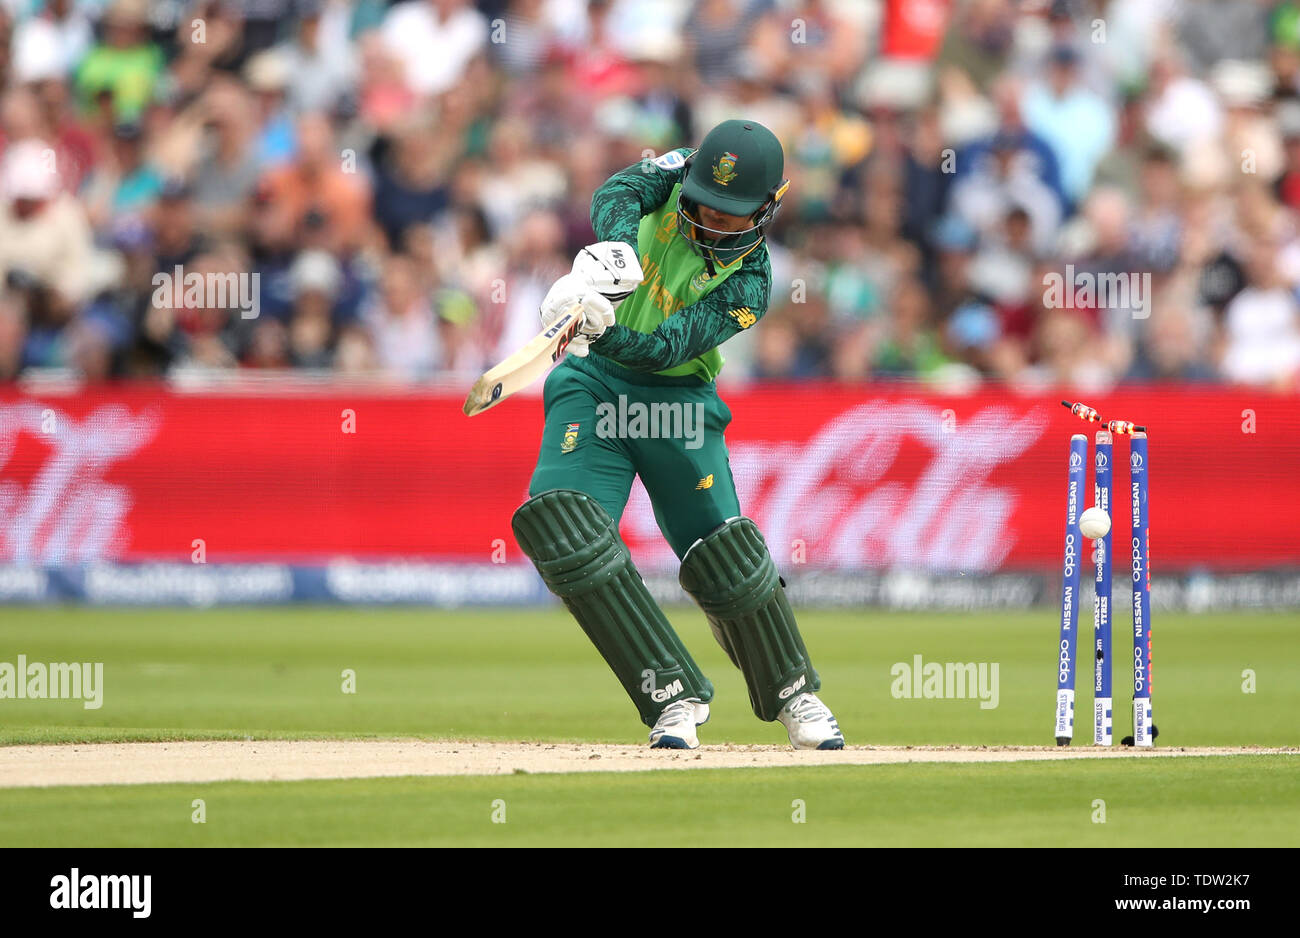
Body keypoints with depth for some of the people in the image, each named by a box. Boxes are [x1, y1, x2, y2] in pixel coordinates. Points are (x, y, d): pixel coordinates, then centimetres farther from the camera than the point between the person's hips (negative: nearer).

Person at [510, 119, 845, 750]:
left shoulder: (747, 284, -14)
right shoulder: (679, 175, -3)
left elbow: (668, 348, -25)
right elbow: (617, 194, -20)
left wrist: (605, 328, -43)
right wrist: (617, 249, -41)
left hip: (676, 396, -2)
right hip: (593, 381, 2)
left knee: (725, 555, -6)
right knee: (564, 531, -20)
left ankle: (793, 695, 21)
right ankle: (675, 696, -14)